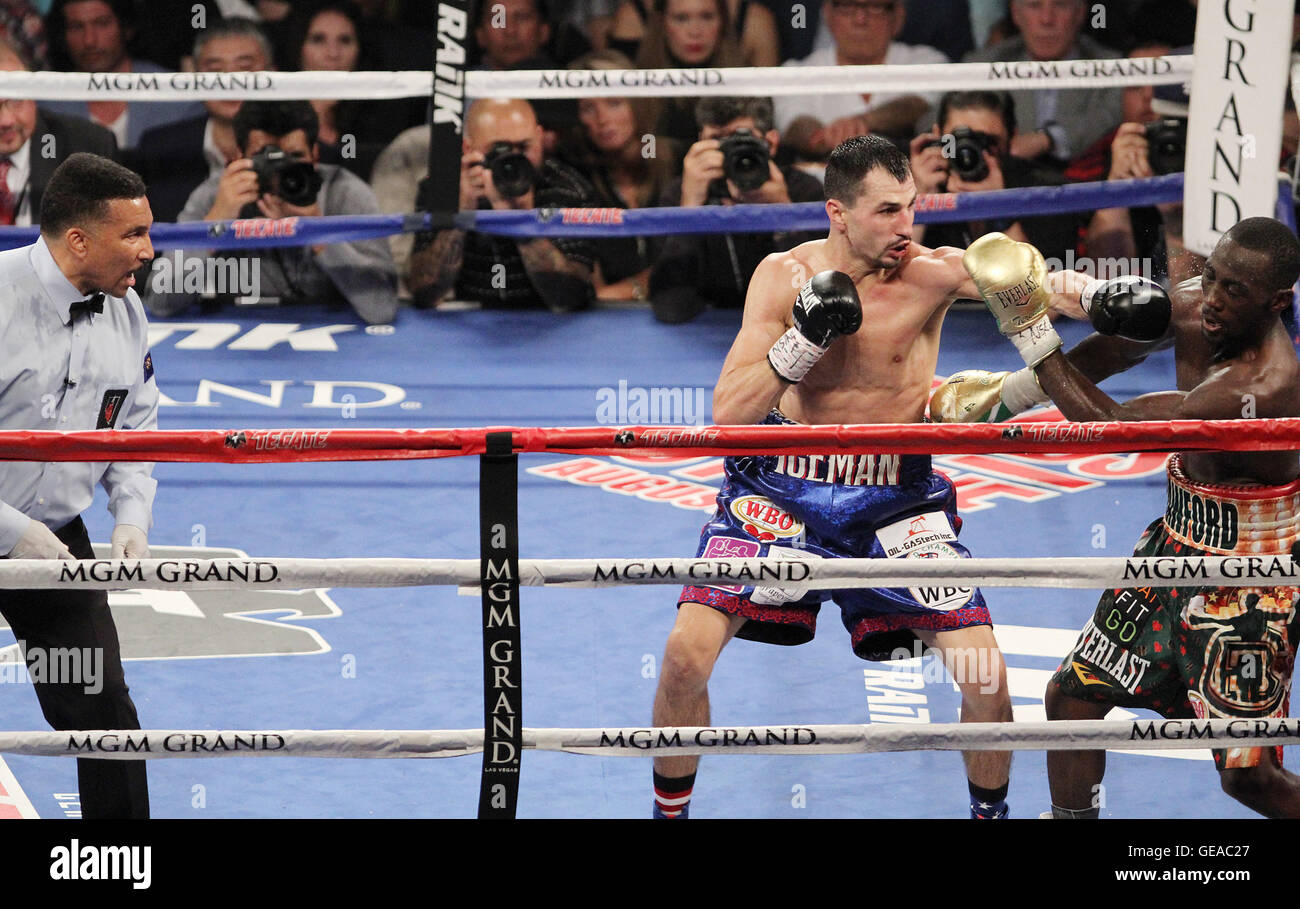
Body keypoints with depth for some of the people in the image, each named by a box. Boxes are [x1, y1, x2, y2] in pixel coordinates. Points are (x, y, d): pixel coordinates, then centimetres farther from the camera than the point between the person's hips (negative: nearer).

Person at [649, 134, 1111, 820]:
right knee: (686, 653, -15)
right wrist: (803, 338, -24)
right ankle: (669, 810, 10)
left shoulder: (931, 273, -11)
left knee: (987, 680, -11)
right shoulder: (784, 275, -7)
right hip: (780, 490, 0)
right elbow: (727, 414, -11)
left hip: (896, 499, 0)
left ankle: (990, 811, 19)